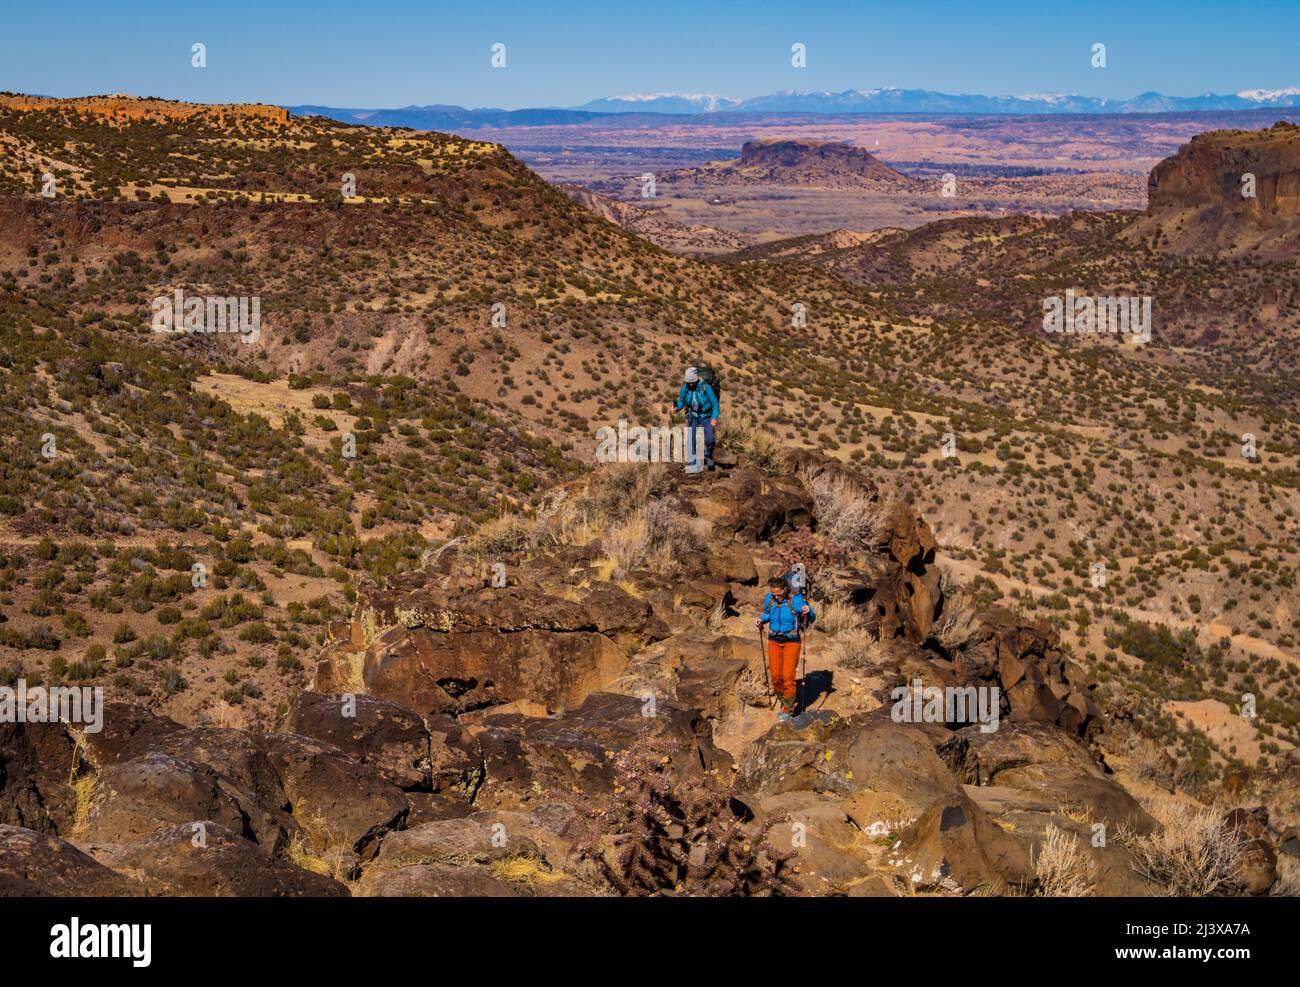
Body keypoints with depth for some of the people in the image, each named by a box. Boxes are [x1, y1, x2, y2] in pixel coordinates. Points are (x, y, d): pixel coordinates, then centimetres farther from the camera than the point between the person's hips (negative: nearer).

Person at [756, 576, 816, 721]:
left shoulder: (795, 600, -17)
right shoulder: (769, 599, -4)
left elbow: (812, 618, -13)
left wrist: (808, 612, -35)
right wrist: (762, 619, -2)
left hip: (791, 642, -4)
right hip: (774, 641, 4)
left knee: (788, 676, -7)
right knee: (776, 675, 3)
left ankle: (788, 708, 6)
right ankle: (784, 699, 27)